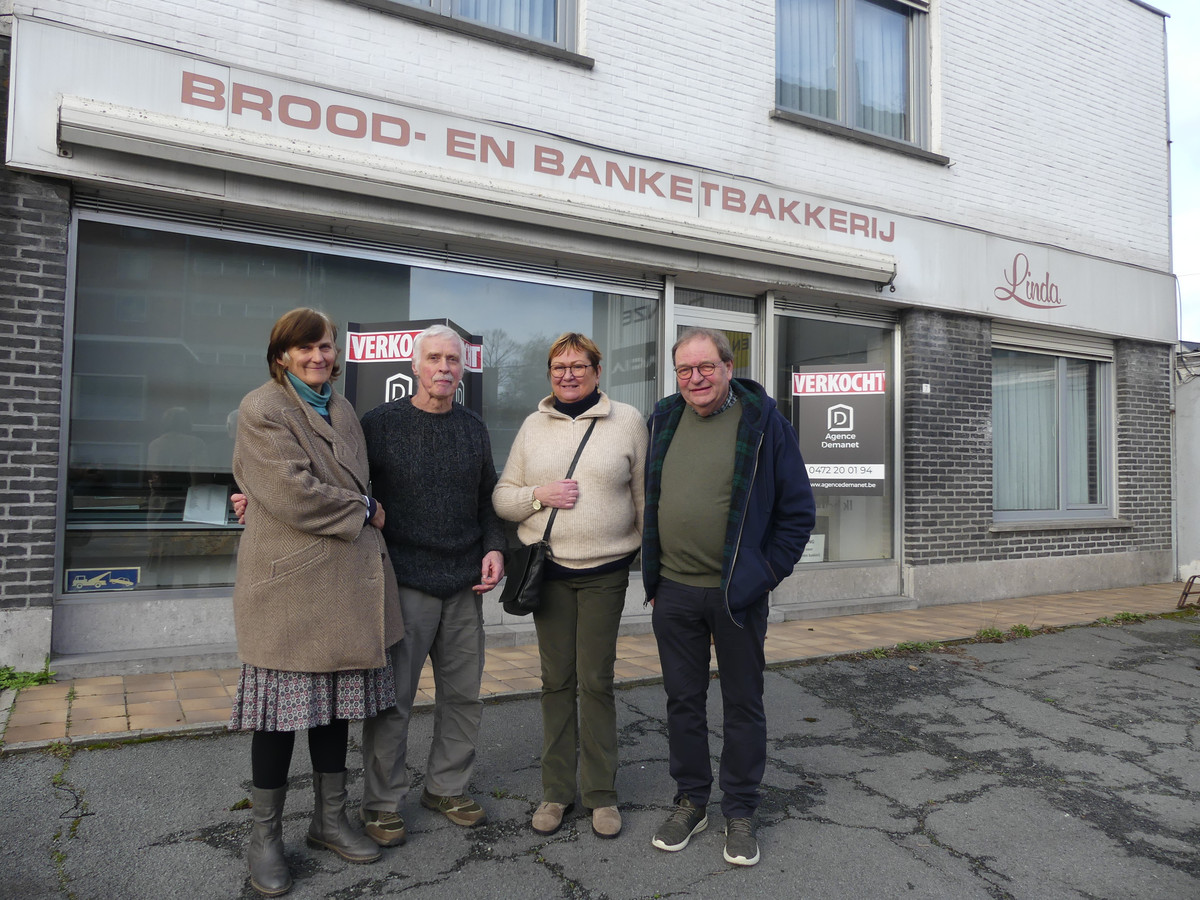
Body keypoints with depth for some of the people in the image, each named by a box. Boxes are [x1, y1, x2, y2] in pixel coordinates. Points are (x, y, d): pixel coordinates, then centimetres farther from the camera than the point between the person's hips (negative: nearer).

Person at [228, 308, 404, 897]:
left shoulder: (342, 408, 15)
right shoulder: (262, 409, -8)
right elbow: (293, 493, -18)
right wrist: (364, 512, -8)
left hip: (343, 583, 7)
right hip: (289, 582, -7)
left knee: (336, 704, 14)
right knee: (283, 709, 3)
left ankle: (330, 820, 29)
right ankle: (265, 835, 21)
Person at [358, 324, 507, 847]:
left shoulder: (473, 429, 11)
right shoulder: (380, 424, -2)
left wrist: (494, 548, 5)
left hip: (464, 586, 5)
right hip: (404, 583, -4)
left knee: (463, 695, 12)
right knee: (392, 698, 2)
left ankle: (446, 788, 30)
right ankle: (382, 804, 20)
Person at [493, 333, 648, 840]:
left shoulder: (627, 421, 1)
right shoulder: (534, 425, 8)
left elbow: (645, 497, 3)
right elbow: (501, 497, 9)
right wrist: (539, 495, -11)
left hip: (606, 571, -2)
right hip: (548, 570, 2)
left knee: (596, 681, 2)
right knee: (556, 680, 9)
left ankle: (601, 794, 18)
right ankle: (556, 792, 22)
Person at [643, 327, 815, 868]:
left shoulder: (763, 422, -7)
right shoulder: (663, 422, 5)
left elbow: (798, 511, -3)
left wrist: (764, 575, -7)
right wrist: (652, 576, 10)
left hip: (737, 594, -3)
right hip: (673, 593, 4)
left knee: (743, 705, 9)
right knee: (682, 701, 14)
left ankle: (739, 813, 26)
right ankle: (690, 802, 31)